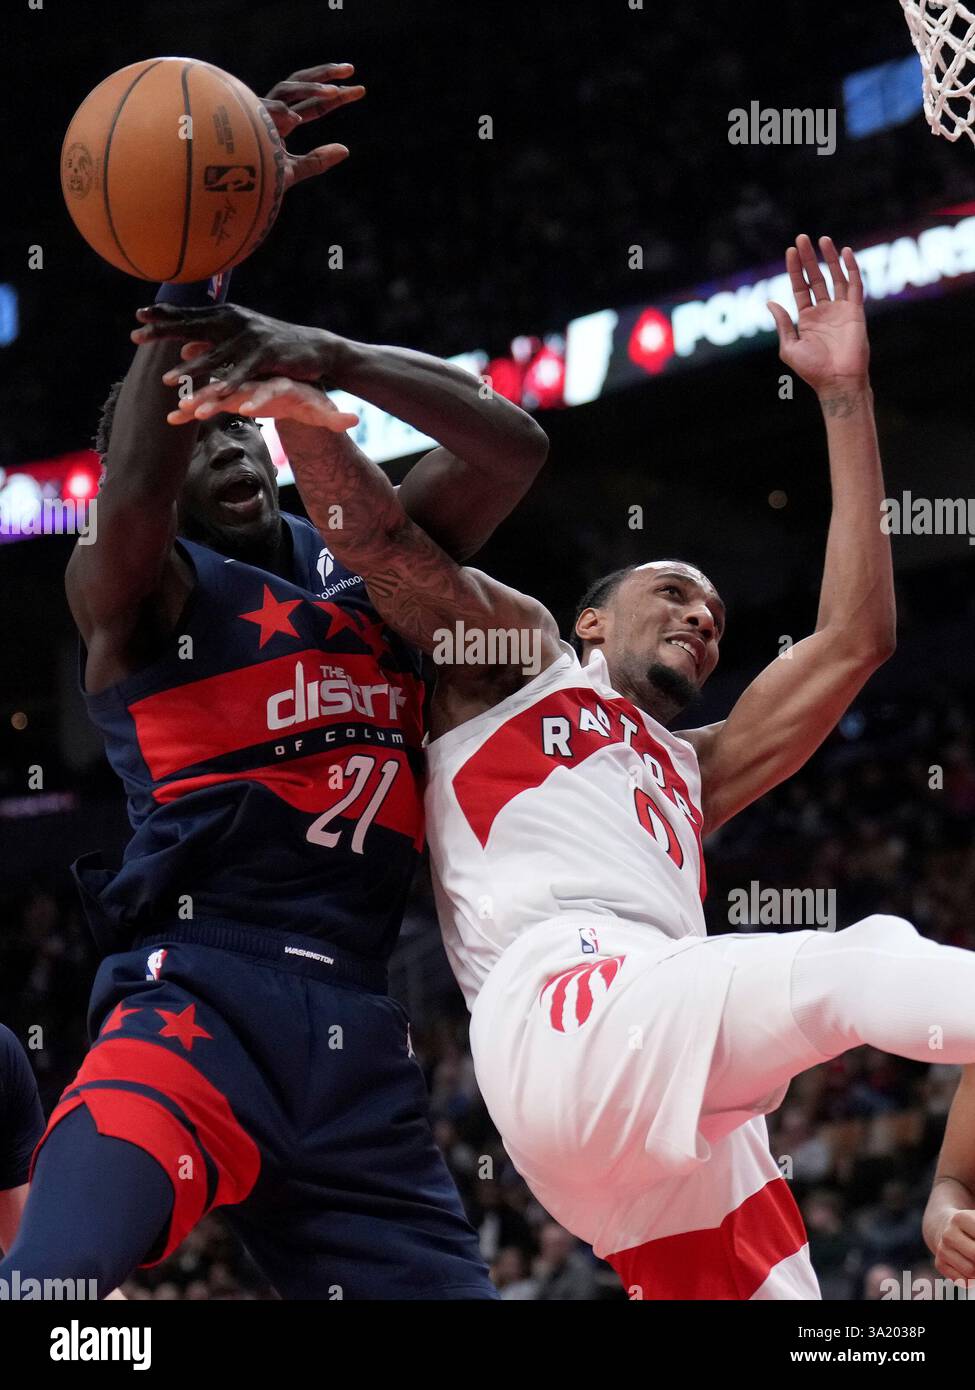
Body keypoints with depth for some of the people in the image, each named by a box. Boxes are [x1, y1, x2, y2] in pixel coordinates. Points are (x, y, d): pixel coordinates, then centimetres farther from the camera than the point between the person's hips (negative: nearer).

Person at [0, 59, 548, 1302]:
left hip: (358, 1034, 5)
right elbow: (130, 503, -20)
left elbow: (511, 446, 3)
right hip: (193, 998, -5)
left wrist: (332, 358, -14)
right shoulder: (128, 589, 5)